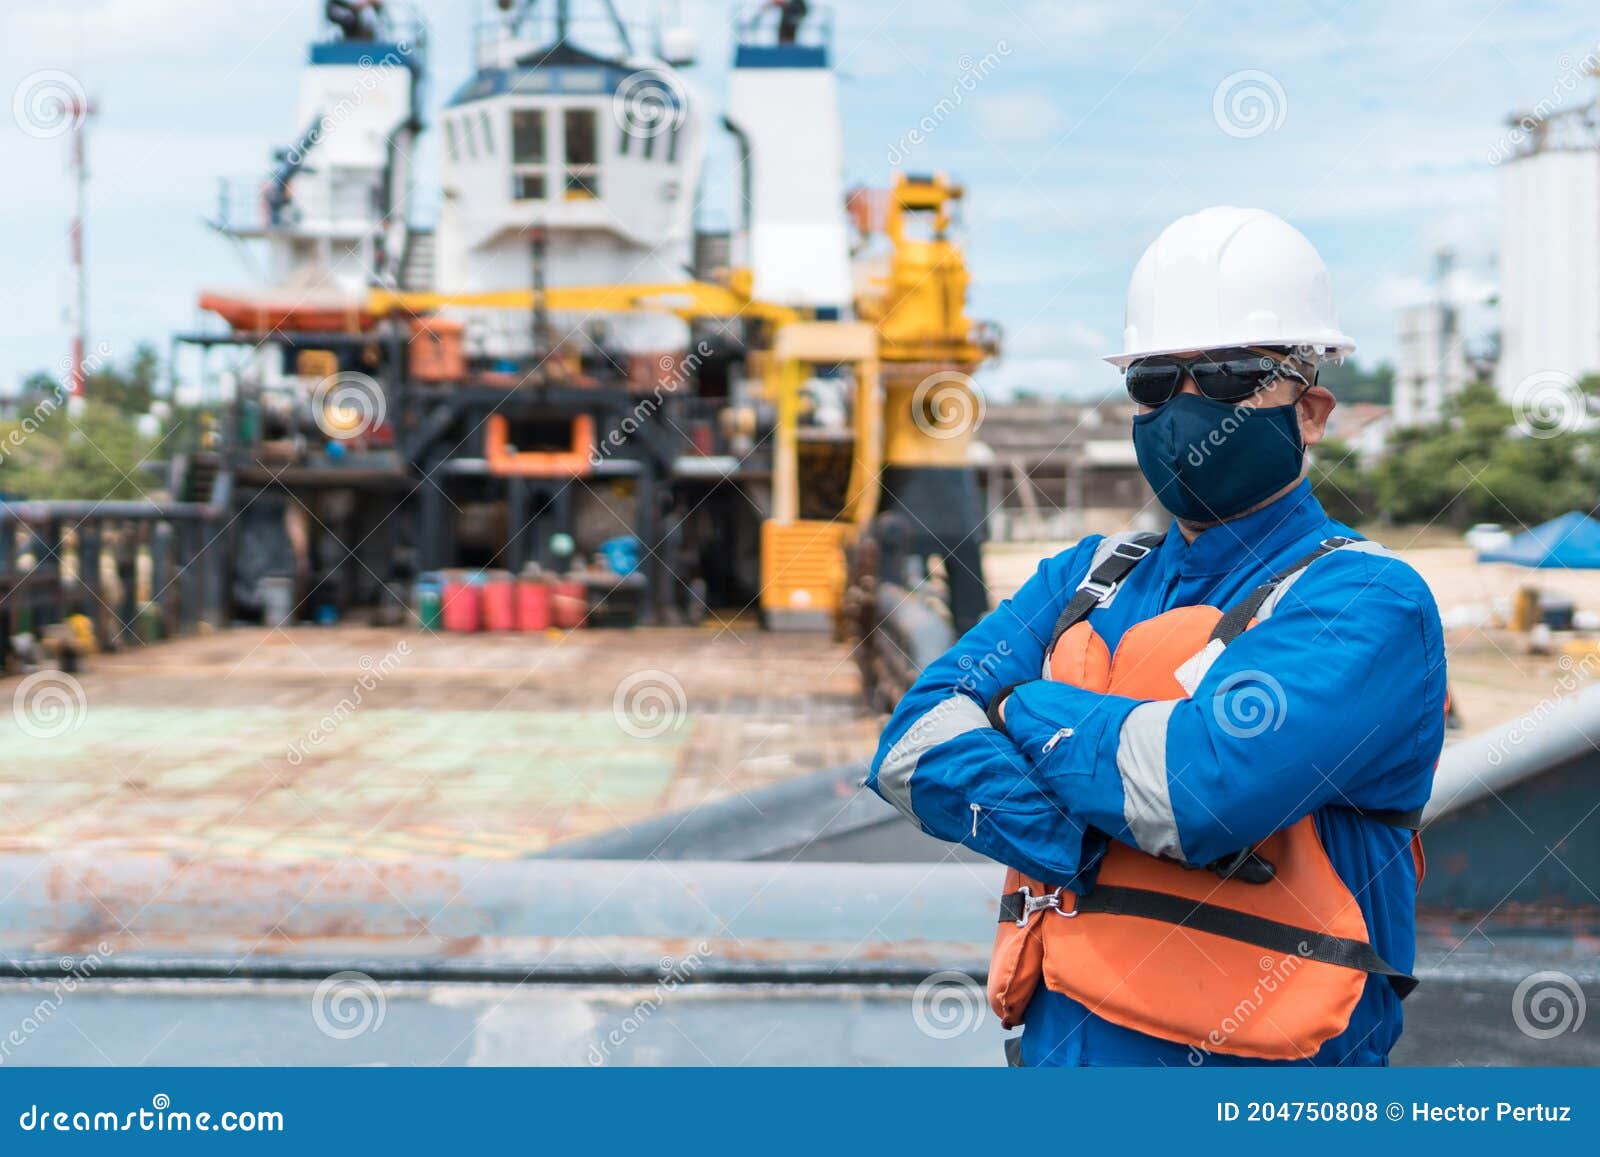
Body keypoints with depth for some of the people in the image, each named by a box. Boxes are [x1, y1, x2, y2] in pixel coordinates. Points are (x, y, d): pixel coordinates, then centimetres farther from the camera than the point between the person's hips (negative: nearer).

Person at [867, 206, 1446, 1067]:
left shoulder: (1368, 603, -8)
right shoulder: (1085, 582, 10)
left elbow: (1206, 781, -23)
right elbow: (912, 746, -2)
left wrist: (1030, 709, -7)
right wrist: (1092, 841, -17)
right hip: (1053, 1046, 4)